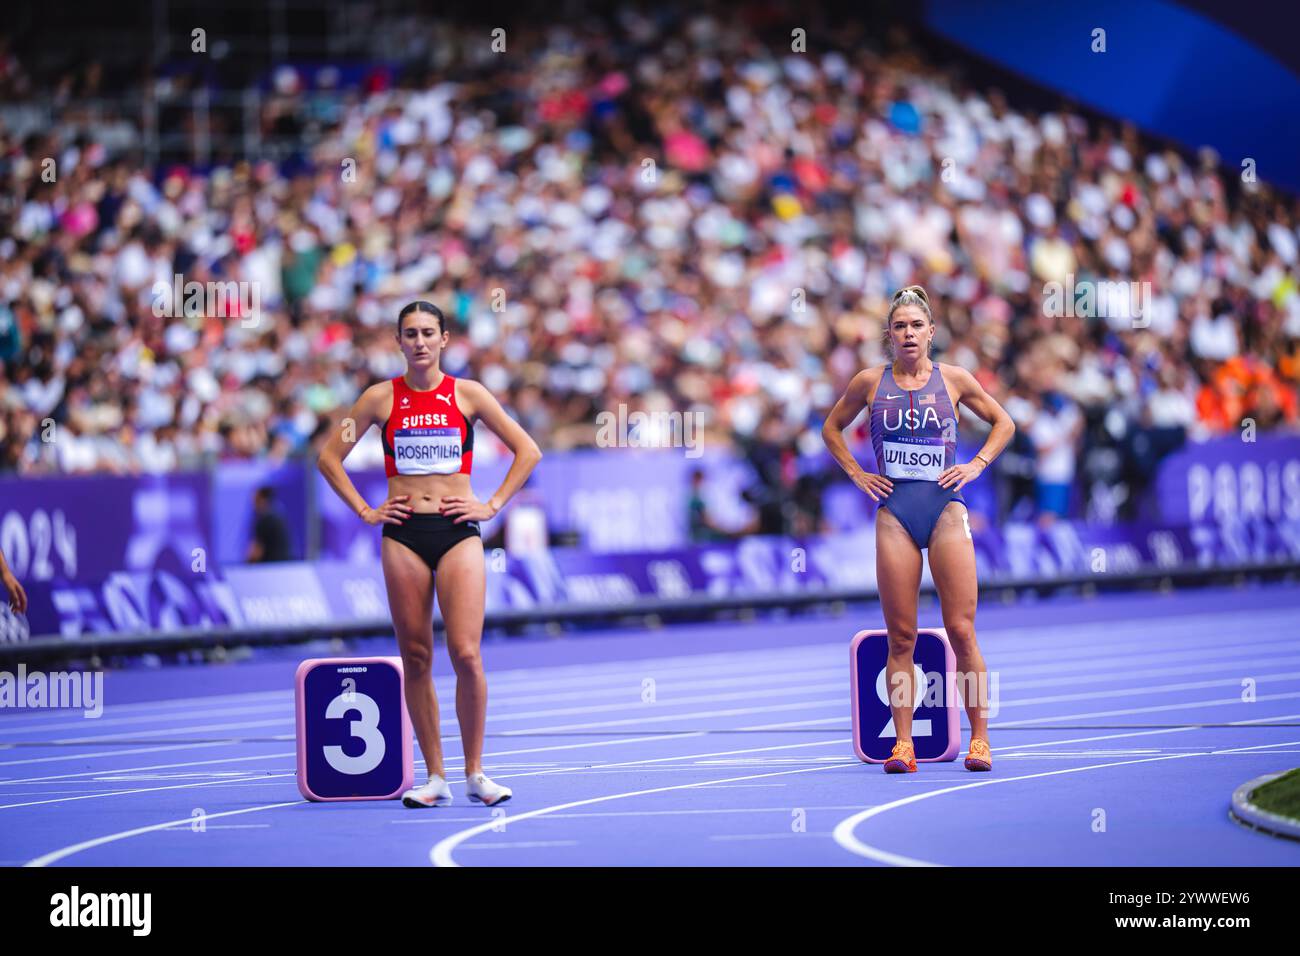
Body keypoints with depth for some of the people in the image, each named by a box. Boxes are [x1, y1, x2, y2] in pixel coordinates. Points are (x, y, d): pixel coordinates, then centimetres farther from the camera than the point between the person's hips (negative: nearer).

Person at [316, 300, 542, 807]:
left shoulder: (467, 395, 4)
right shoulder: (381, 398, 5)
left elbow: (527, 451, 8)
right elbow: (329, 456, 11)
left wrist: (493, 505, 2)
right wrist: (364, 511, 4)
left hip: (458, 534, -1)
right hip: (403, 536, 1)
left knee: (466, 655, -11)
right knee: (416, 659, 2)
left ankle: (475, 773, 1)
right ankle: (435, 777, 9)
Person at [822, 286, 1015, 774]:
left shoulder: (953, 379, 4)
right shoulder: (871, 382, 6)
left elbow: (1003, 422, 16)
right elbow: (831, 428, 21)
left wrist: (977, 464, 4)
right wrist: (856, 473, 9)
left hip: (946, 510, -1)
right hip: (895, 513, 1)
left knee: (961, 631, -5)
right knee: (900, 637, 0)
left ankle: (979, 738, 0)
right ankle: (903, 743, 2)